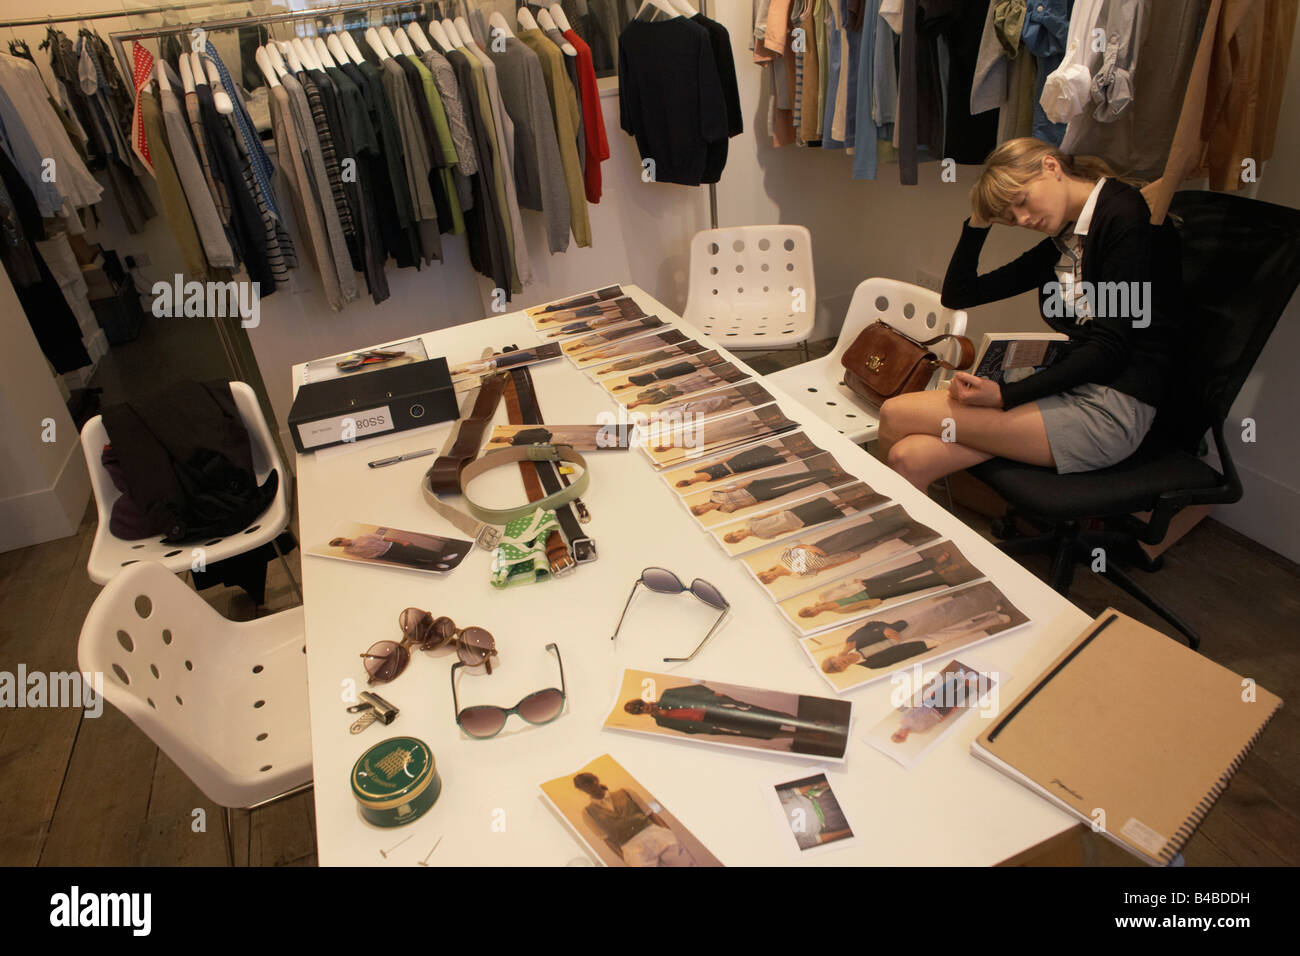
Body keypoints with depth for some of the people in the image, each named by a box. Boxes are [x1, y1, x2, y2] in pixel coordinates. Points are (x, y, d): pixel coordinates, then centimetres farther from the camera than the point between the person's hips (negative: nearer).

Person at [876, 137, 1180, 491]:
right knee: (910, 457, -17)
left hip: (1110, 409, -7)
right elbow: (957, 295, 20)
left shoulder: (1126, 216, -8)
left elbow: (1108, 348, -15)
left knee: (897, 414, -15)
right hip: (1067, 391, 7)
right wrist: (979, 220, 9)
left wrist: (1005, 395, -19)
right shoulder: (1060, 243, 16)